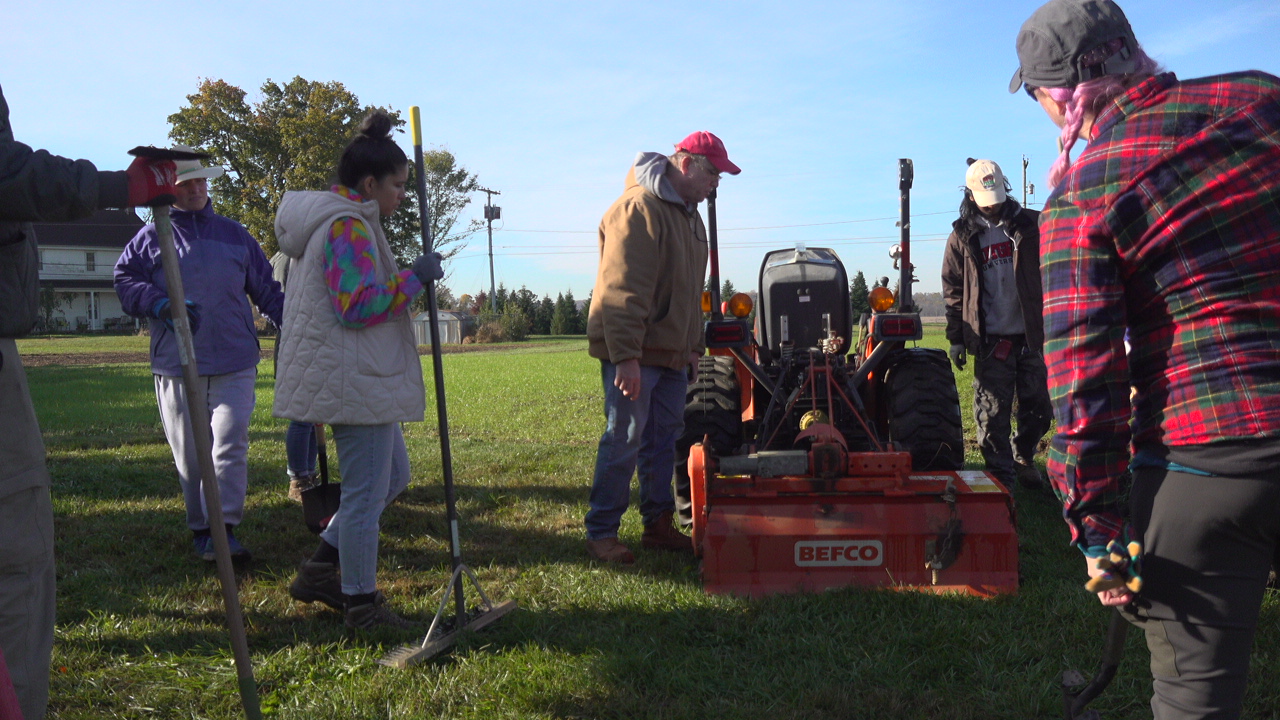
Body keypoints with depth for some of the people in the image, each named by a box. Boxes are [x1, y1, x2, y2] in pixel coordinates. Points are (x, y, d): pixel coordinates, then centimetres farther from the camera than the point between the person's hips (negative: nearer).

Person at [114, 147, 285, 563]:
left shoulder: (235, 235, 14)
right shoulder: (150, 238, 9)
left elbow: (266, 289, 17)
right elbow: (126, 282, 2)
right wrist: (162, 304, -16)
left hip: (235, 364, 0)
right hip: (176, 367, 0)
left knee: (230, 444, -10)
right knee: (189, 453, 6)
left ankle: (225, 528, -10)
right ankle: (200, 529, 18)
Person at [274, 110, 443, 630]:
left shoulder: (331, 221, 19)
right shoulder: (348, 227, -16)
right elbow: (359, 304, -24)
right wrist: (414, 278, -16)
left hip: (356, 378, 11)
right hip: (356, 380, -11)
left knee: (393, 475, 18)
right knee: (366, 493, -1)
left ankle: (320, 570, 24)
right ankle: (361, 605, 12)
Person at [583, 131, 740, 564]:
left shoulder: (690, 216, 17)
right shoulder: (638, 208, -14)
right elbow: (622, 290, -22)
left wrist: (693, 349, 20)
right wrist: (626, 356, -26)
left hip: (672, 355, 9)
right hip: (632, 355, -9)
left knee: (664, 441, 12)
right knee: (624, 441, -5)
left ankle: (658, 526, 22)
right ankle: (600, 532, 6)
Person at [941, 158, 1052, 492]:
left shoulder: (1030, 226, 5)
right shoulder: (962, 237, 3)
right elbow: (953, 291, 6)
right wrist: (956, 337, 2)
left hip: (1031, 336, 2)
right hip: (990, 340, -2)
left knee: (1038, 409, 8)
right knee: (992, 415, -2)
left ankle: (1023, 456, 33)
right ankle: (1001, 475, 9)